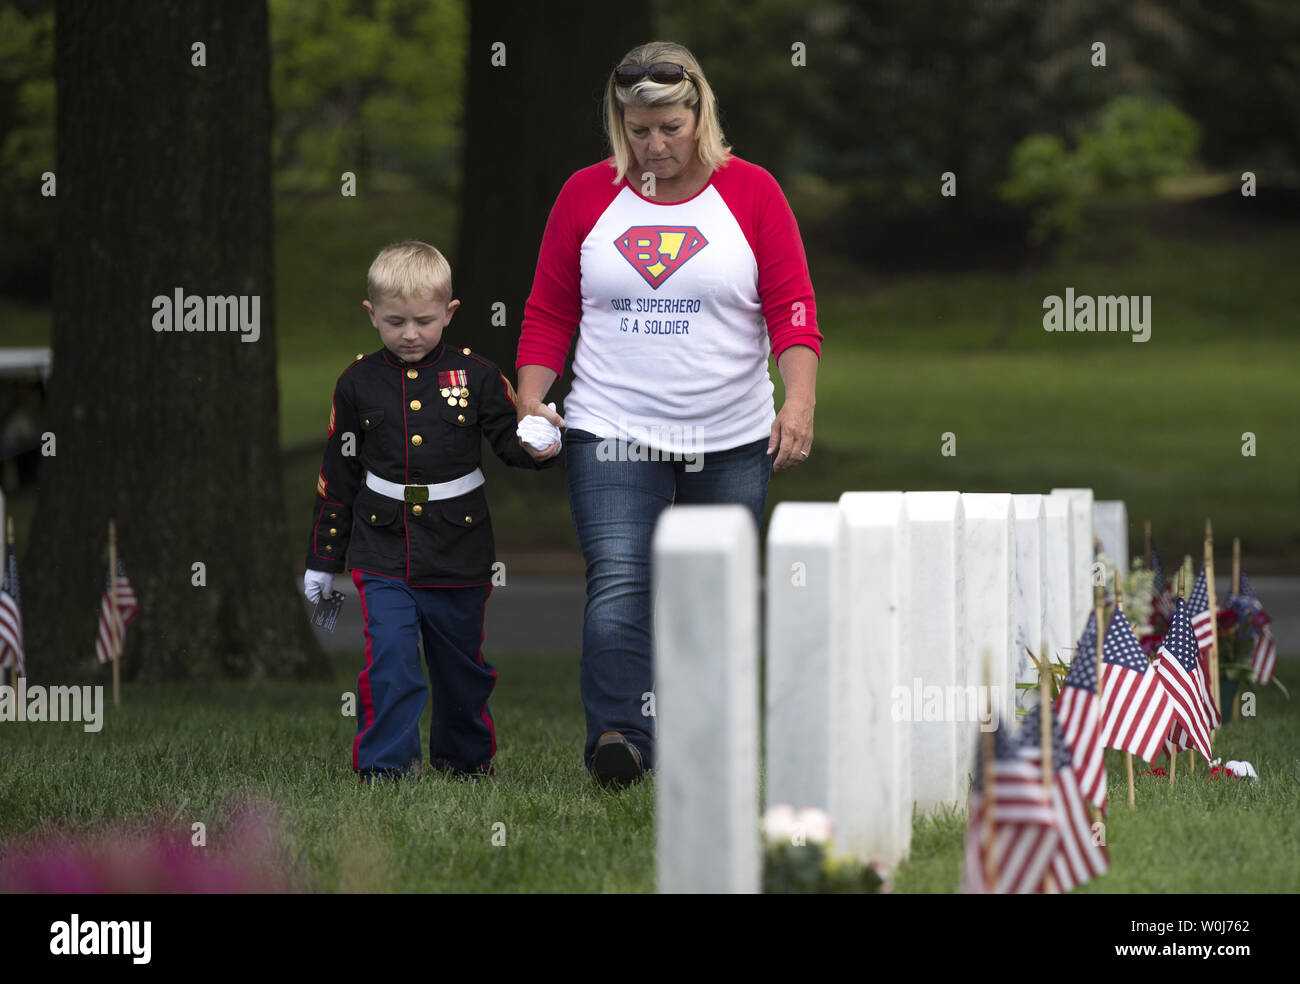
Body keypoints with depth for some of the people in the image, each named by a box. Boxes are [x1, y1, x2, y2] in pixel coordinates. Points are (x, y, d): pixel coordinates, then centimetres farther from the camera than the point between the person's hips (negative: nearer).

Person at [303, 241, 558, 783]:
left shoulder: (475, 376, -1)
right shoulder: (358, 383, 1)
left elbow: (509, 437, 7)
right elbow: (337, 476, 8)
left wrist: (539, 447, -19)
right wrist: (322, 561, 10)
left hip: (458, 555, 1)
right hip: (383, 558, -1)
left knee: (461, 665, 13)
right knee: (390, 659, -15)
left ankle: (463, 754, 34)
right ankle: (385, 767, -10)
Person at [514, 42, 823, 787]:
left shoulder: (751, 193, 2)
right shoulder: (587, 195, 6)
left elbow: (792, 308, -2)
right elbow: (550, 312, 11)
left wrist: (800, 398, -16)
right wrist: (531, 402, -1)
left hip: (731, 440, 0)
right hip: (613, 435, 0)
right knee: (619, 586, -17)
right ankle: (619, 743, -24)